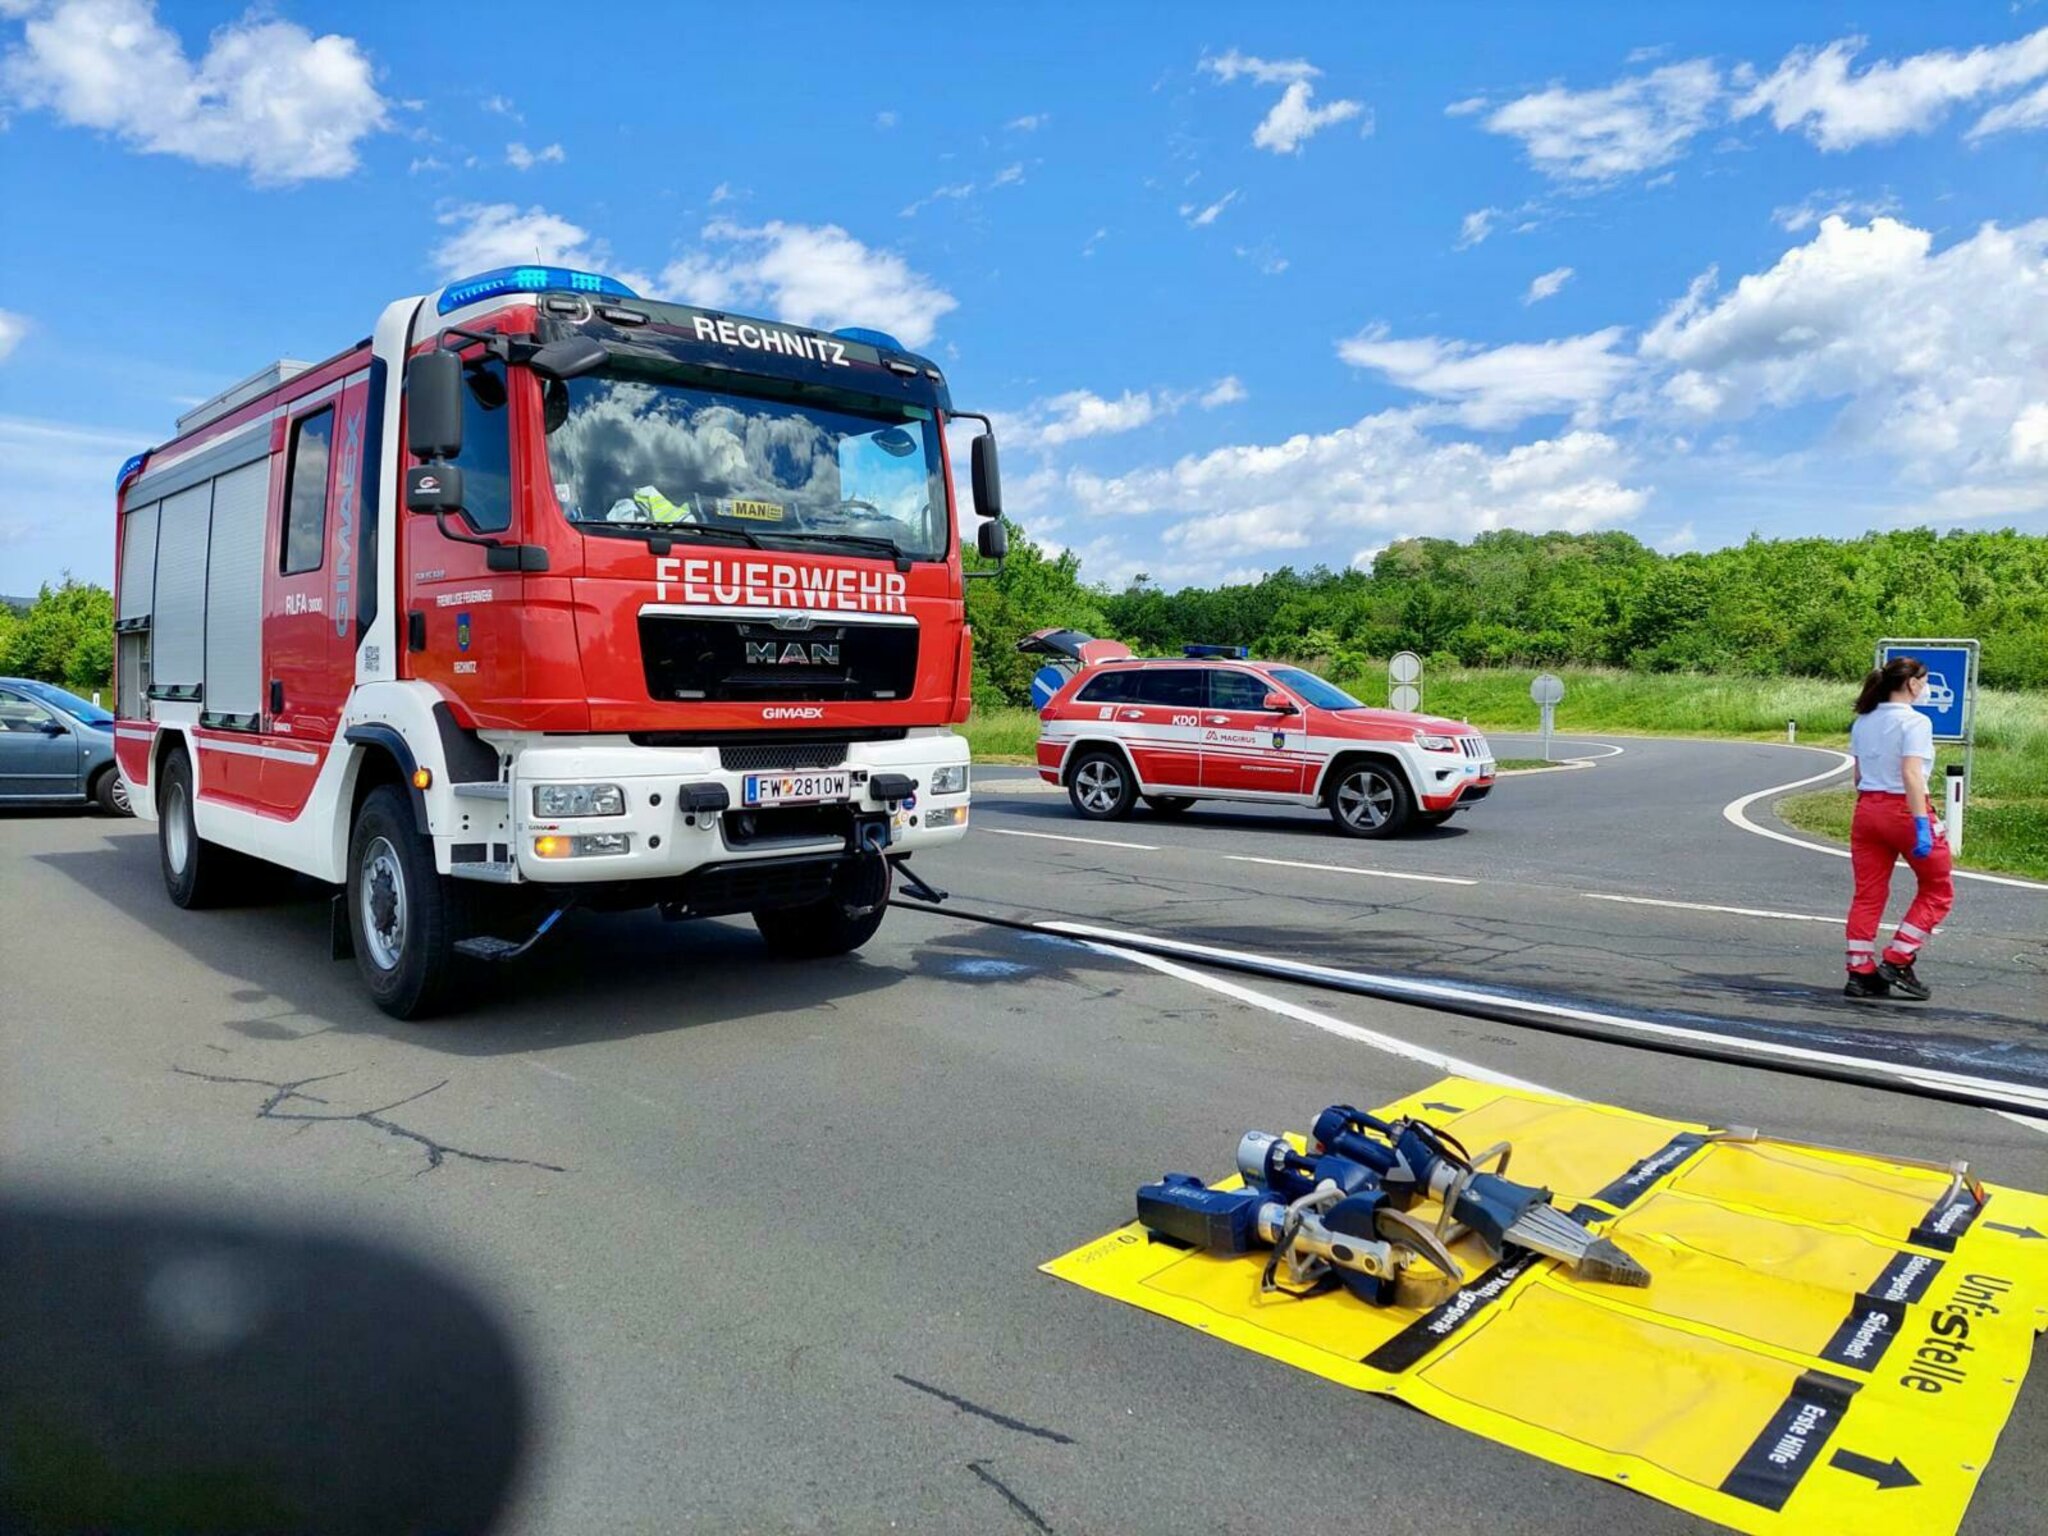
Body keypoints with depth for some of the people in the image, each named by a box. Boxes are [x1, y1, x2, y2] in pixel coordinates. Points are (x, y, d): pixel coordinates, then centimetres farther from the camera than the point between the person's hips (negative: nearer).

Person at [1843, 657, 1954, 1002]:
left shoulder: (1862, 722, 10)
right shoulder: (1914, 722, -11)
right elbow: (1911, 774, -20)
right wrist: (1922, 824, -22)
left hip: (1867, 809, 7)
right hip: (1904, 809, -6)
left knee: (1868, 895, 8)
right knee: (1938, 889, 11)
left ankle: (1861, 974, 8)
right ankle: (1897, 962, 6)